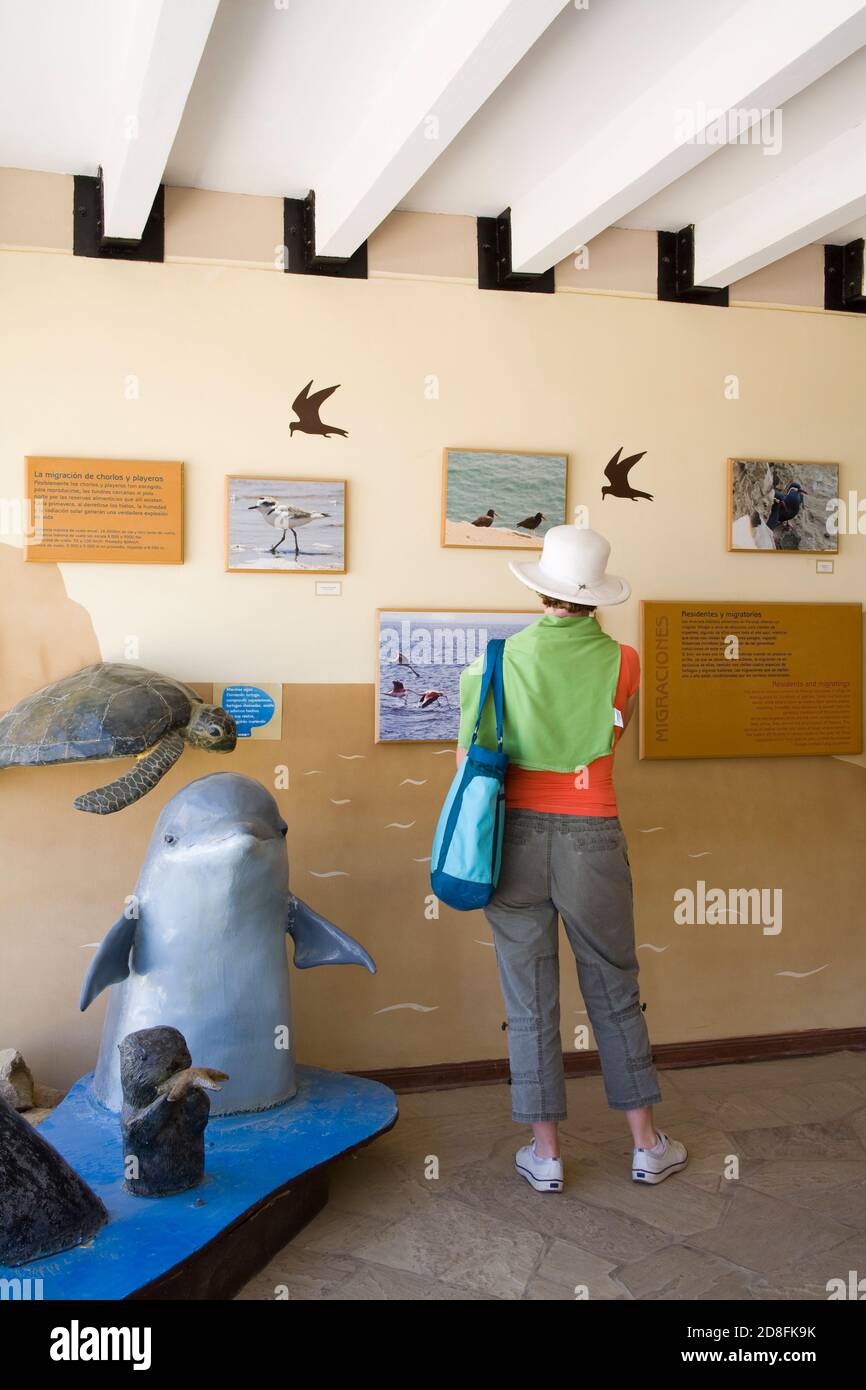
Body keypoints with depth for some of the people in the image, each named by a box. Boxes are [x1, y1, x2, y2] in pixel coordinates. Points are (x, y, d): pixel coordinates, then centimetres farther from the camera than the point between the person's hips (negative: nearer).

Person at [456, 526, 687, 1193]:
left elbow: (470, 757, -3)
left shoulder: (499, 660, -5)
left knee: (531, 1000, 10)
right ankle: (647, 1145, 26)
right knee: (615, 993, 15)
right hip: (591, 838, 0)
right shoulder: (623, 661, -4)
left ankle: (546, 1152, 19)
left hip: (517, 836, 0)